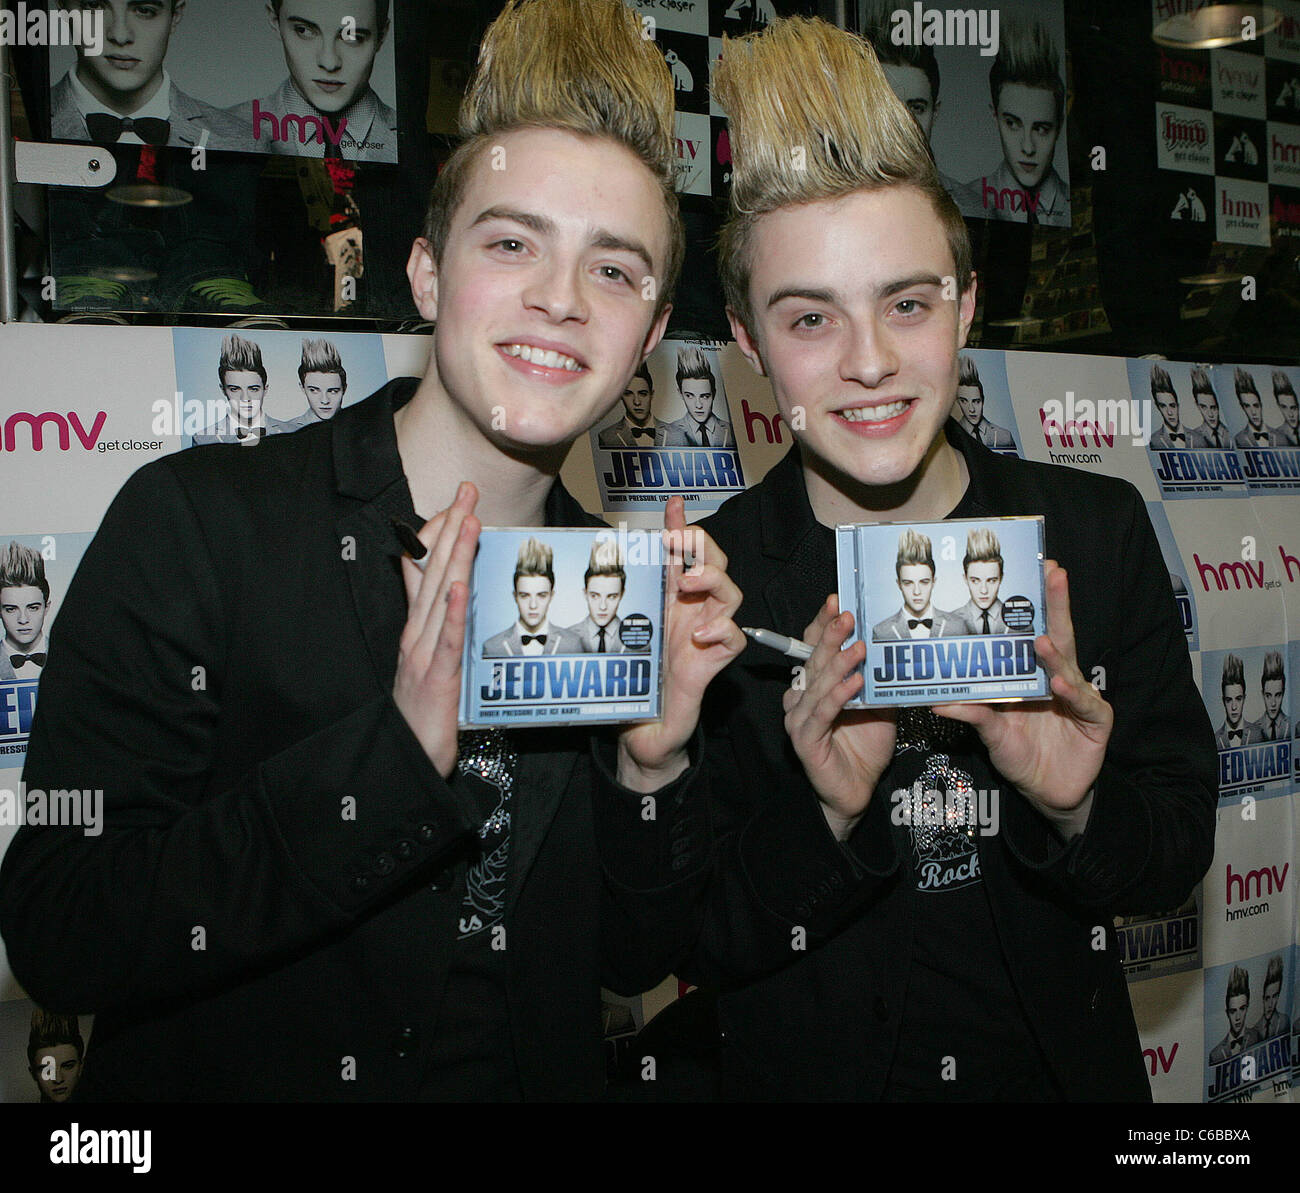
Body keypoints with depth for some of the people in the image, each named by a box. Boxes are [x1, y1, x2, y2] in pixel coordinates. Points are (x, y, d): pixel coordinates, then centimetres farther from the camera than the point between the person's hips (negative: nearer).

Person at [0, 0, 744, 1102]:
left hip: (534, 1087, 2)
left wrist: (655, 760, -12)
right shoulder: (198, 521, -11)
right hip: (226, 1086, -2)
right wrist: (396, 752, -25)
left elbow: (635, 960, 4)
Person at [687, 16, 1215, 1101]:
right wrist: (827, 819, -30)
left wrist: (1076, 811, -26)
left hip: (1065, 1065, 2)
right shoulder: (703, 582, -18)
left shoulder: (1098, 530, -12)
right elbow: (691, 945, -14)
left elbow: (1180, 854, -6)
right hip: (813, 1071, -2)